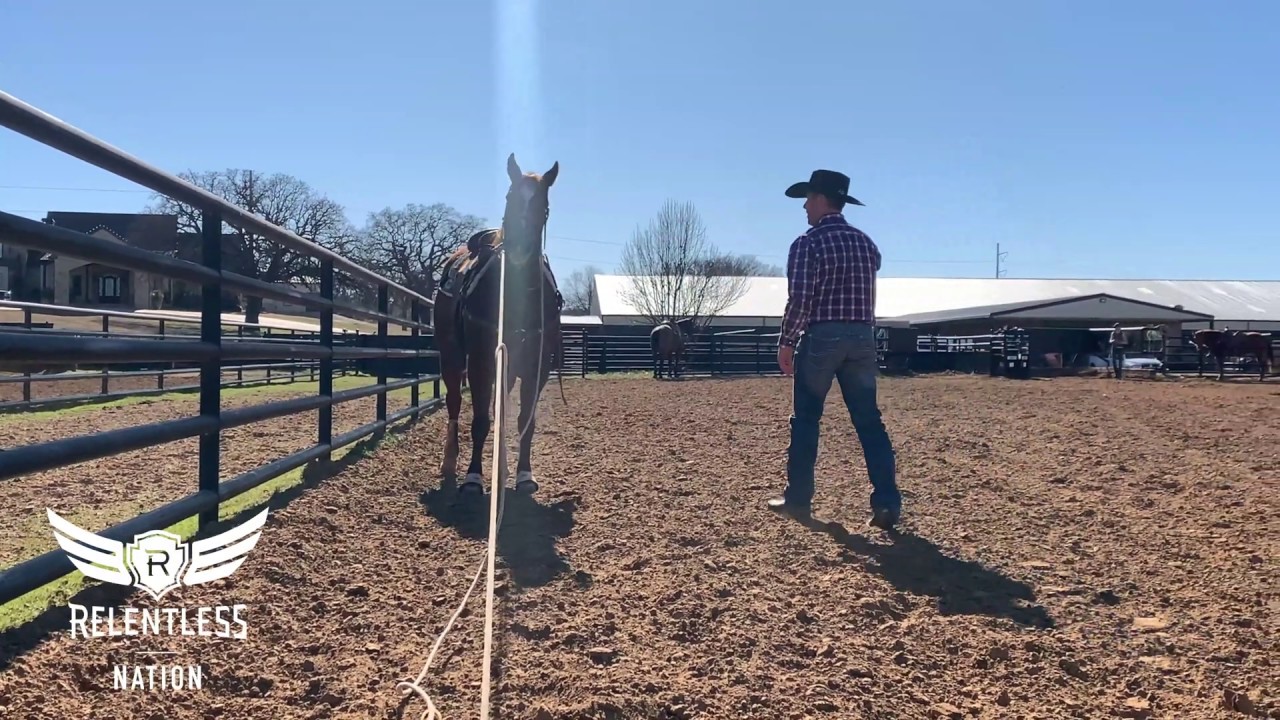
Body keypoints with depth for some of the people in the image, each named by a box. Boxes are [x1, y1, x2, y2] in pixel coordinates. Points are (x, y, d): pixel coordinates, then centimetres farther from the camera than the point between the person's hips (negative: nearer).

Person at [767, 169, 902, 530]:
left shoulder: (808, 243, -10)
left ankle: (798, 497, 15)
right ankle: (887, 501, 0)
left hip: (821, 338, -5)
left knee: (805, 419, 8)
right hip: (863, 338, 5)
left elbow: (799, 300, -15)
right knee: (869, 421, 5)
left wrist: (786, 342, -6)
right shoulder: (866, 243, 10)